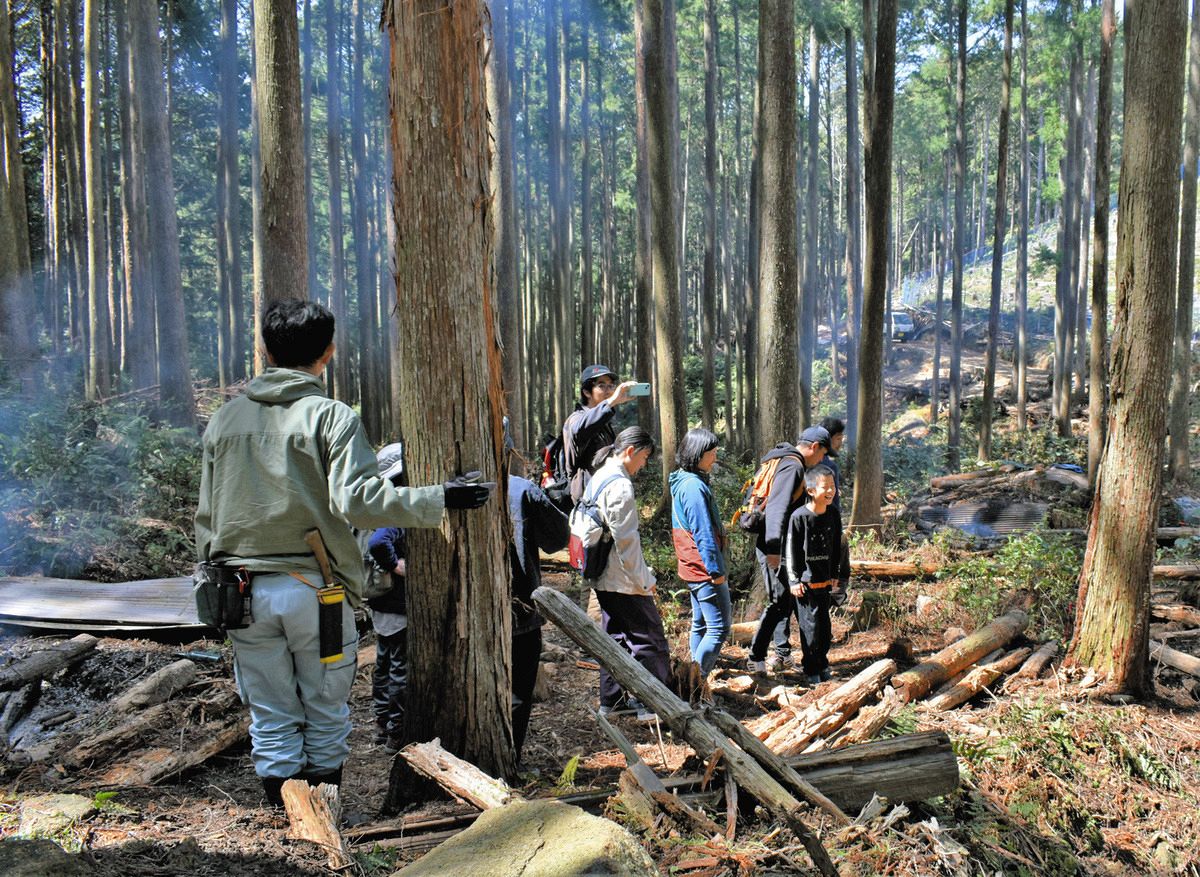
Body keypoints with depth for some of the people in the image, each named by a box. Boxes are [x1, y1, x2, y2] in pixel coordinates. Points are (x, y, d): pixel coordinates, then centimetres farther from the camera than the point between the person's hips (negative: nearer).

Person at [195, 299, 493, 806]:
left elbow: (207, 517, 12)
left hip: (245, 590, 4)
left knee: (271, 719, 13)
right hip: (314, 587, -3)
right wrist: (440, 498, -16)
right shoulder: (332, 416, -8)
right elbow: (357, 499, -22)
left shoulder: (226, 418, 7)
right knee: (326, 712, 13)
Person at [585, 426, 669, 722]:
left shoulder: (598, 478, 11)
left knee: (614, 636, 17)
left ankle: (610, 700, 24)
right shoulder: (620, 485, -19)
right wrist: (644, 580, -15)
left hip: (603, 578, 10)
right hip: (624, 580, -10)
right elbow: (626, 539, -22)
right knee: (648, 638, 0)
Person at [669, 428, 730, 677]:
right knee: (720, 627, -7)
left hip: (693, 569, 11)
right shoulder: (694, 486, -20)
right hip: (705, 570, -11)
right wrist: (716, 570, -18)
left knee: (700, 624, 18)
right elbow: (704, 534, -21)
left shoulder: (683, 482, 12)